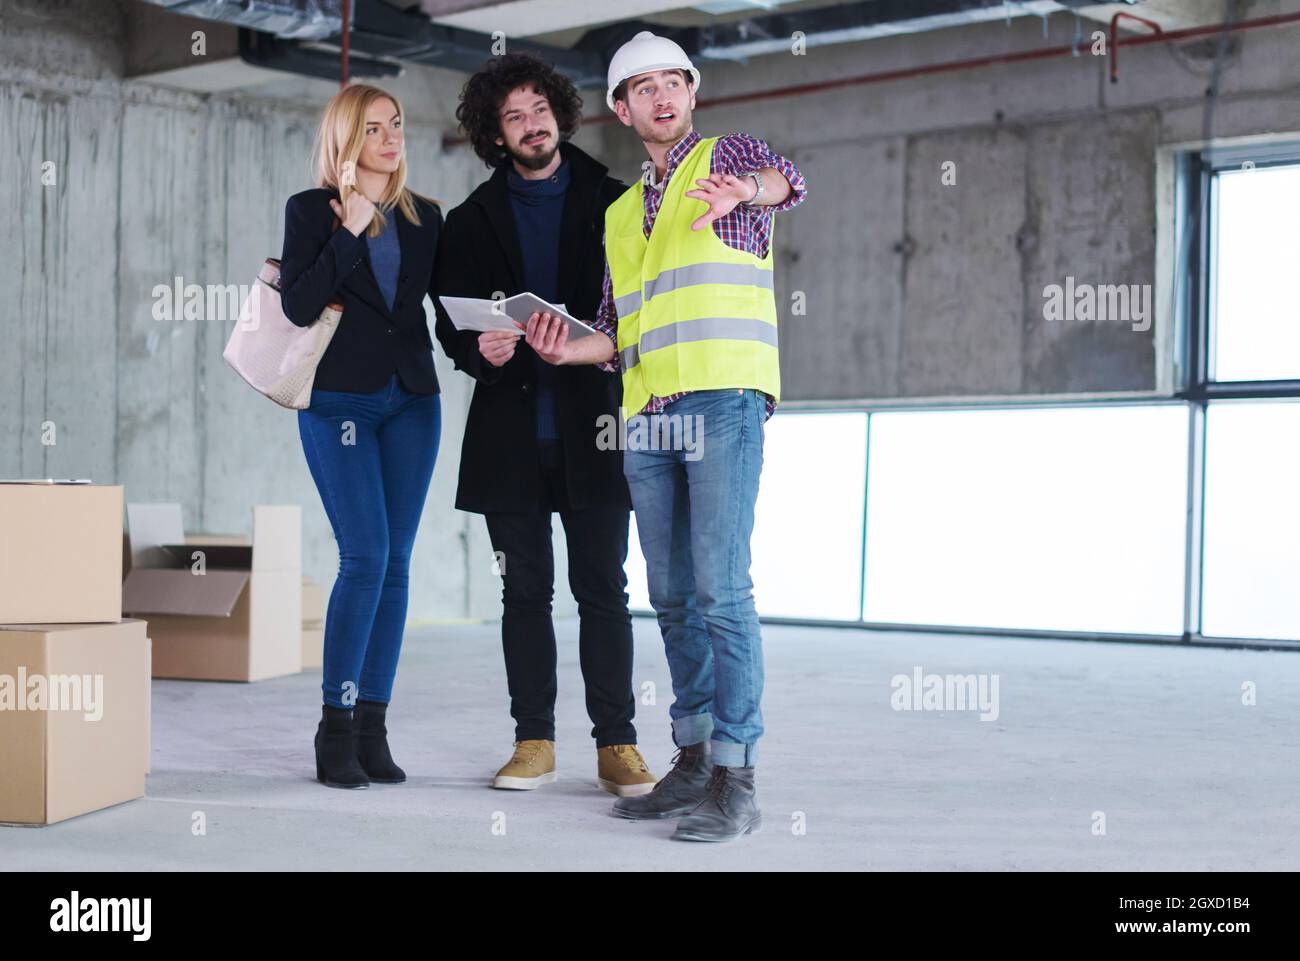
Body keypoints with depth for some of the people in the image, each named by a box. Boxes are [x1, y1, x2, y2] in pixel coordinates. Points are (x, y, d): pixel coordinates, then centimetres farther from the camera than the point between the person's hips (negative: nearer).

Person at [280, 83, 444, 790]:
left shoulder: (424, 217, 14)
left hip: (412, 400, 4)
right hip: (339, 400, -4)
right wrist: (349, 231, -11)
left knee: (395, 562, 2)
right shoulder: (311, 211, 2)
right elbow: (299, 305, -10)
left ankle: (373, 725, 8)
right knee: (365, 558, -12)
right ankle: (335, 727, -2)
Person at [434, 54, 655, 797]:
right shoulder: (473, 221, 12)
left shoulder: (611, 203, 7)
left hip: (592, 427, -1)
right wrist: (479, 351, -13)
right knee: (526, 591, 6)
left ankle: (617, 744, 4)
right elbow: (450, 321, 9)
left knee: (604, 590, -1)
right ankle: (534, 742, 12)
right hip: (511, 433, 2)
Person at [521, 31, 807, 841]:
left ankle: (736, 780, -13)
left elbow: (786, 181, -16)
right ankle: (693, 762, 15)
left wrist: (744, 189, -40)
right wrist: (569, 349, 3)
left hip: (724, 400, -6)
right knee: (673, 595, 7)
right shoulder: (620, 216, 24)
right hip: (648, 416, 6)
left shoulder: (729, 153, 8)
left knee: (721, 587, -13)